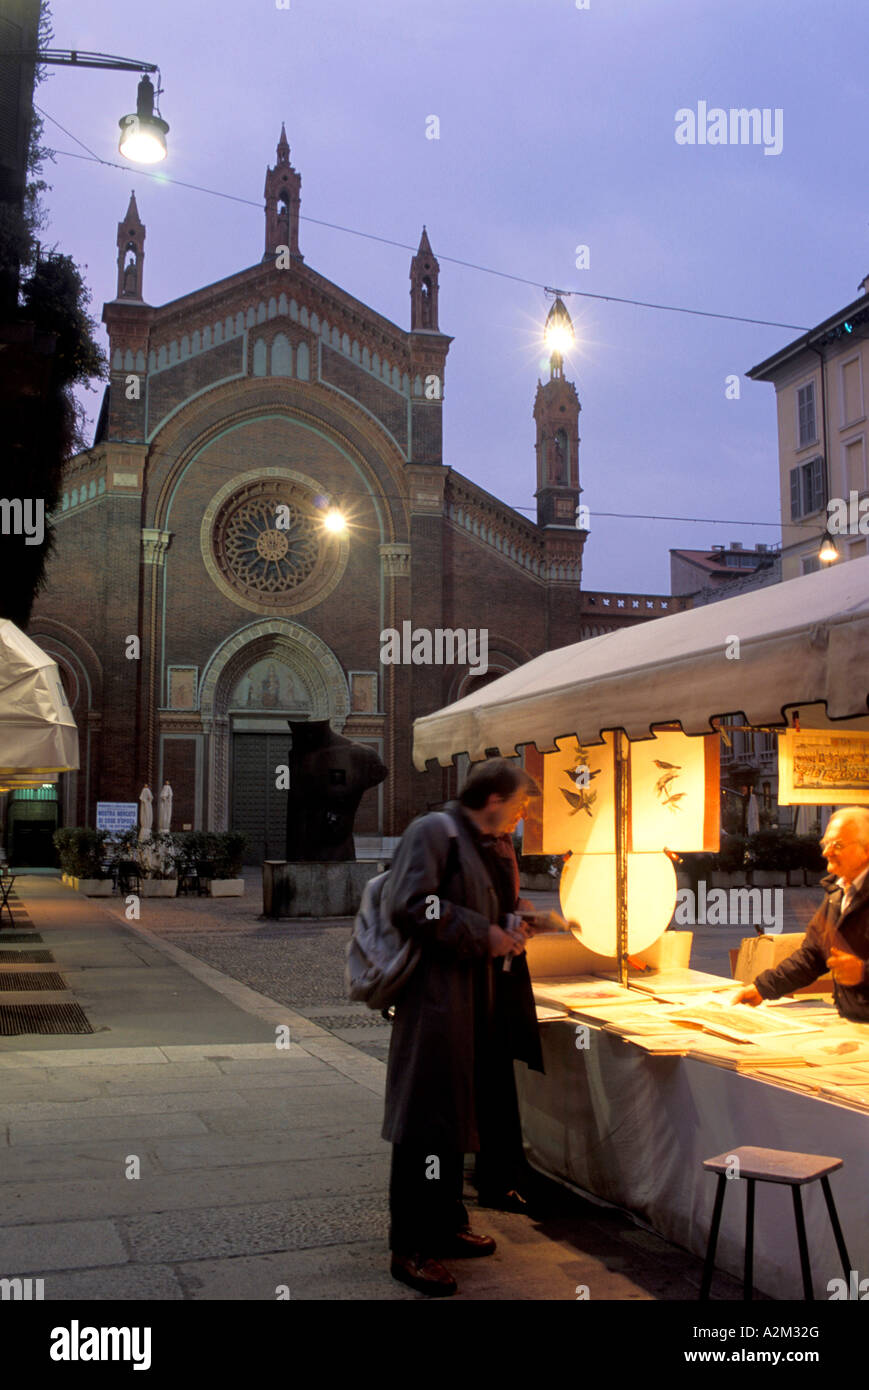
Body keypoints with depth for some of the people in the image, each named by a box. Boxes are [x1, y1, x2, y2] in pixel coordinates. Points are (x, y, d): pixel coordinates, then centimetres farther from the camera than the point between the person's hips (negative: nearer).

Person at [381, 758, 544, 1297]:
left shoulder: (499, 845, 16)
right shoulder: (433, 832, -11)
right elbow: (409, 904, -22)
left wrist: (514, 927, 7)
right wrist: (481, 934, -18)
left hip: (481, 1004, 9)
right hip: (438, 1000, -9)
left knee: (461, 1113, 17)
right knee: (430, 1120, -5)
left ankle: (447, 1226, 31)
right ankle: (411, 1249, 5)